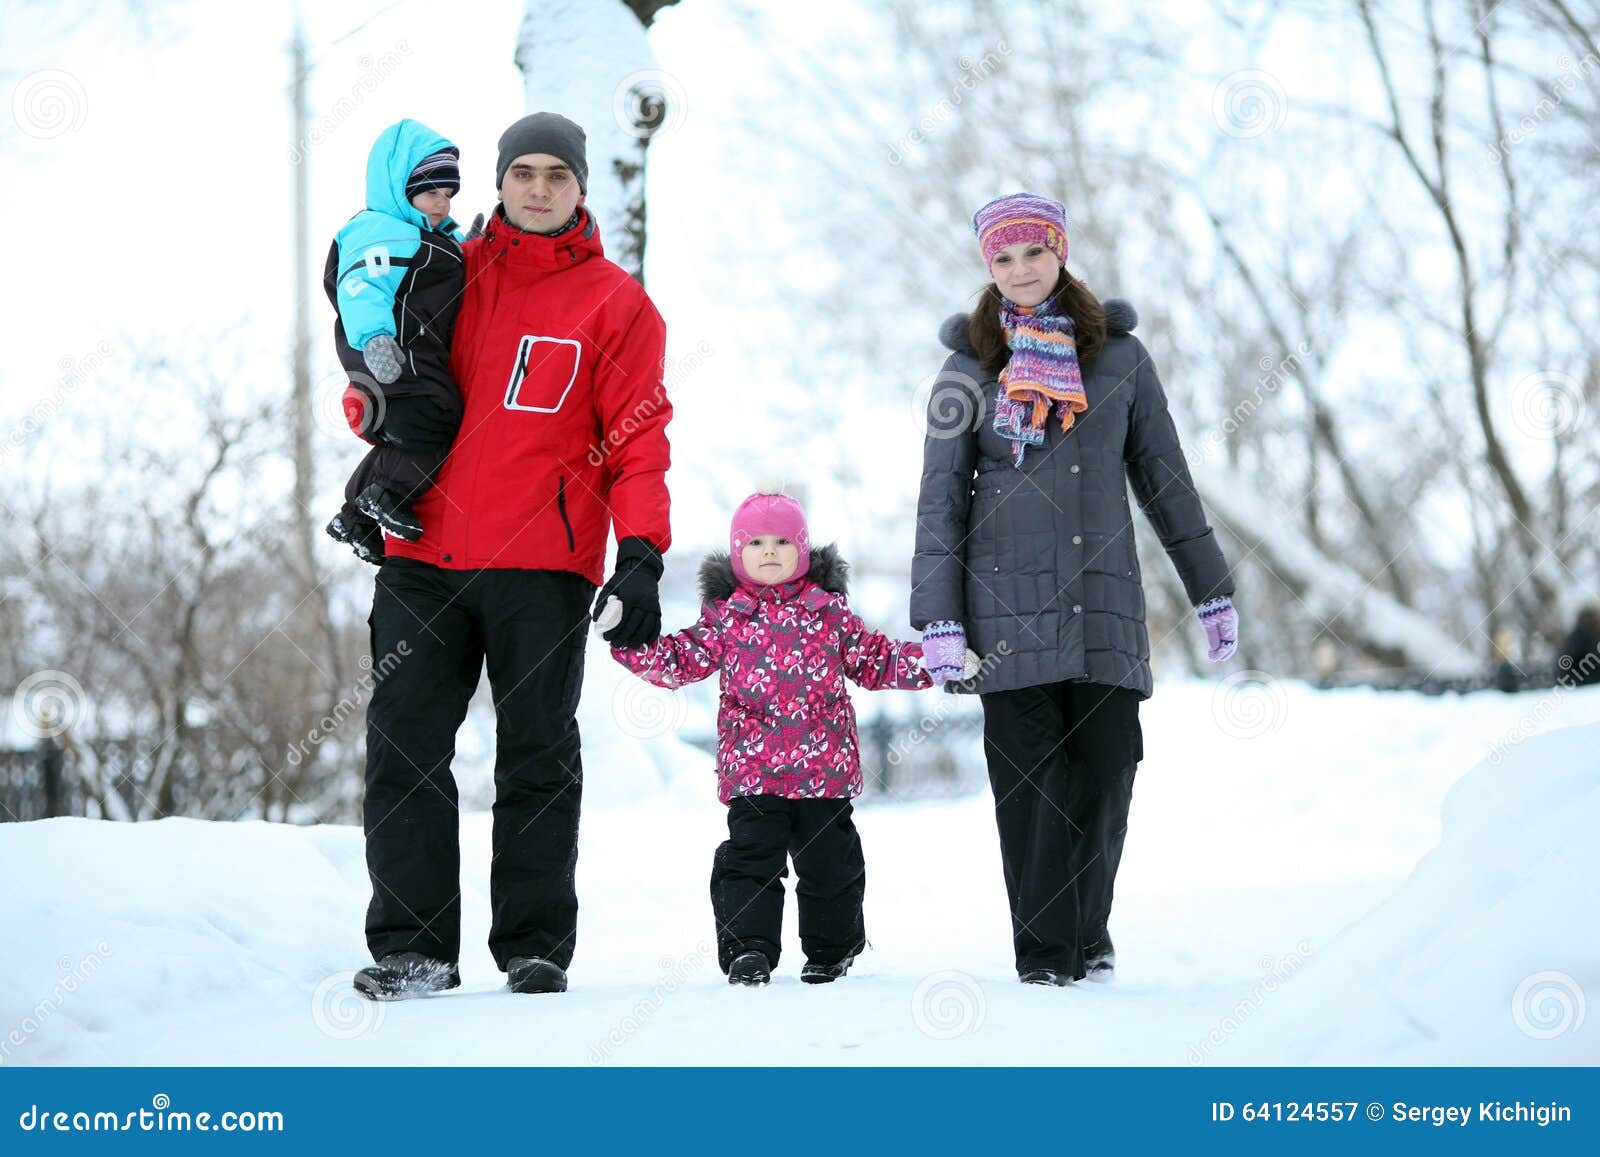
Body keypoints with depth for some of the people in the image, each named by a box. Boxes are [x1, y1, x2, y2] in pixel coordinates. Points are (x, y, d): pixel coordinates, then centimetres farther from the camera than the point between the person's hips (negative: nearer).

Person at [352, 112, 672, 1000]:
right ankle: (412, 947, 3)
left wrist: (641, 557, -11)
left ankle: (535, 945, 10)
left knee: (538, 759, 2)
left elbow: (638, 438, 0)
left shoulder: (615, 303, 5)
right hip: (422, 557, 3)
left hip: (542, 565, -3)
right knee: (403, 750, -2)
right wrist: (387, 409, -2)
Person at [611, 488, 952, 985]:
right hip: (751, 770, -1)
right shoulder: (725, 615, 4)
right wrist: (633, 642, -11)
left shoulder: (829, 609, 8)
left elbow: (873, 659, 15)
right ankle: (748, 949, -2)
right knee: (750, 857, -7)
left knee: (830, 860, 10)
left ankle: (832, 948, 27)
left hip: (825, 768, 1)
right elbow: (682, 661, 2)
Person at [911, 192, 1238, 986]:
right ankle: (1044, 949, 3)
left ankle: (1087, 933, 14)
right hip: (1010, 595, -1)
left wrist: (1212, 593, 13)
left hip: (1104, 597, 1)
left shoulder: (1118, 355, 10)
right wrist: (938, 623, -3)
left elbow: (1163, 479, 14)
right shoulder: (971, 367, 6)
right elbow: (940, 501, 5)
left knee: (1106, 764, -3)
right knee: (1028, 772, -4)